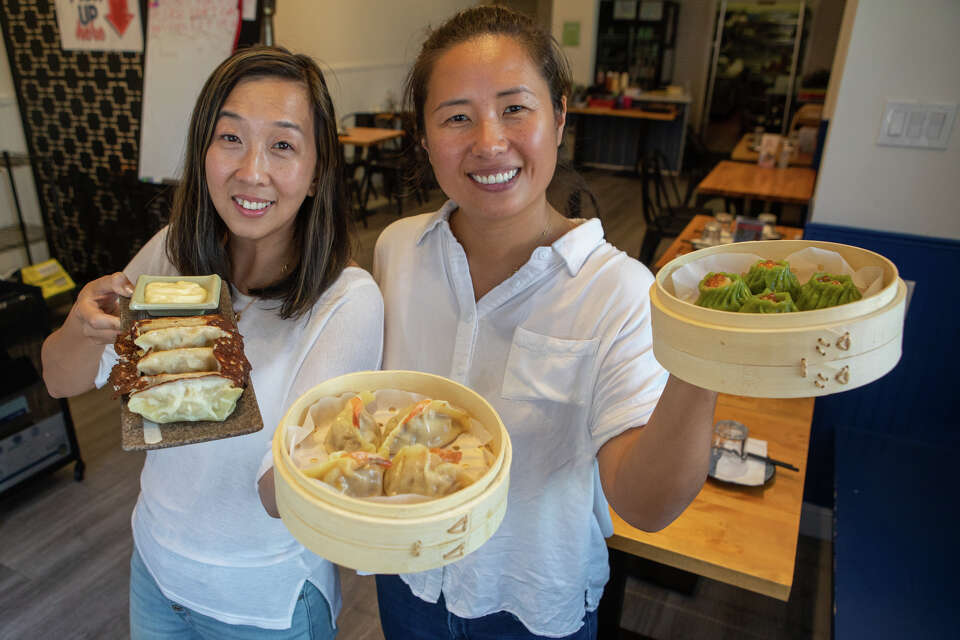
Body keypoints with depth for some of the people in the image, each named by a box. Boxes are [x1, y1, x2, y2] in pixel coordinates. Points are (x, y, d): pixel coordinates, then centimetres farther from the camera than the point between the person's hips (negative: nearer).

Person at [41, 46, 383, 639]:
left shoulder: (348, 300, -27)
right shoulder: (172, 254, -11)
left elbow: (280, 493, -26)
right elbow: (62, 381, -3)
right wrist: (86, 325, -25)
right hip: (157, 565, 5)